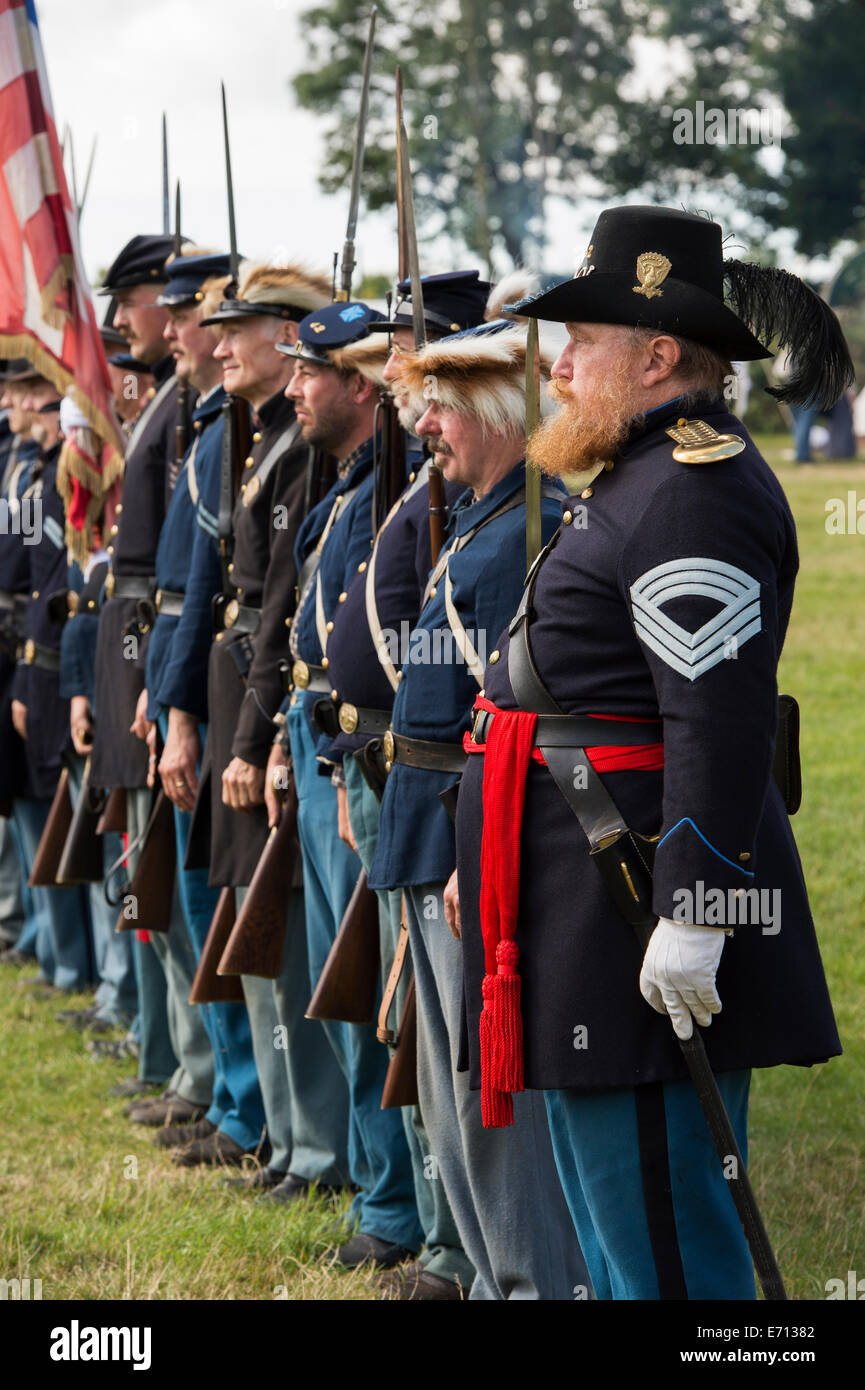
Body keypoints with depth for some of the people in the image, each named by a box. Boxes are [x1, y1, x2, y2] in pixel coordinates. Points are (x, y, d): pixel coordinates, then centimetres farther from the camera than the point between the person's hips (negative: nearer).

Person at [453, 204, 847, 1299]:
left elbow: (722, 723, -25)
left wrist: (690, 919, -28)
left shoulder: (693, 495, -18)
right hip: (591, 895, 11)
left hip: (638, 901, -11)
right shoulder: (644, 477, 17)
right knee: (608, 1213, 18)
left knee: (661, 1229, -6)